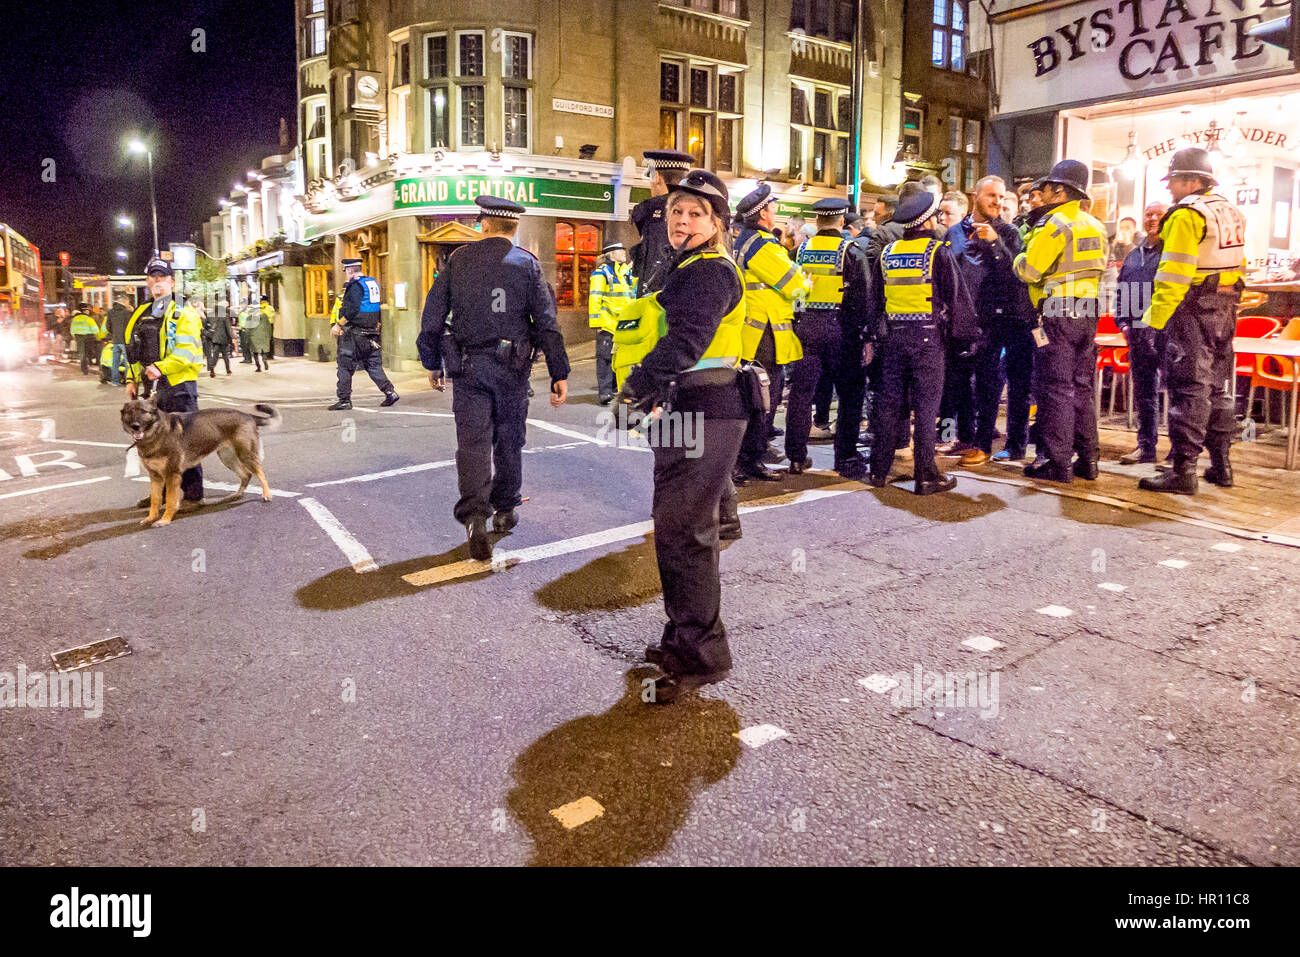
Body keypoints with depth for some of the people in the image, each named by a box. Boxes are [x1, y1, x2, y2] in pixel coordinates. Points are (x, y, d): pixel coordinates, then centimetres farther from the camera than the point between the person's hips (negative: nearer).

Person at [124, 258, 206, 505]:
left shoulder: (183, 315, -5)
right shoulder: (141, 315, 18)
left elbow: (187, 352, -16)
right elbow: (134, 351, 23)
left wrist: (161, 368, -26)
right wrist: (131, 379, 15)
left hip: (178, 385, -8)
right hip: (150, 387, 8)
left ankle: (193, 494, 2)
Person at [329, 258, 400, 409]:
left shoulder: (355, 286, -13)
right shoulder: (373, 283, 13)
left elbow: (352, 310, -21)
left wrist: (338, 324, -17)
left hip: (355, 333, -8)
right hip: (372, 332, 8)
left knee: (345, 367, 0)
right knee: (373, 365, 12)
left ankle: (344, 400, 2)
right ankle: (390, 392, 1)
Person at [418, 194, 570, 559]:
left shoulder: (458, 260, 4)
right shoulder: (527, 264, 0)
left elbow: (432, 316, 6)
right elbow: (547, 322, -6)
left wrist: (433, 363, 16)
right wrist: (559, 374, -4)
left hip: (467, 366, 0)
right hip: (511, 366, 0)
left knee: (472, 442, -1)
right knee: (509, 441, 14)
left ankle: (475, 516, -19)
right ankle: (504, 511, 27)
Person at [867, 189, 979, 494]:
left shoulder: (887, 253, 9)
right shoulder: (938, 251, -5)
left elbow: (875, 300, 14)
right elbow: (956, 296, -5)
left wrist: (871, 338, 20)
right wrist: (969, 333, 2)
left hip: (893, 335, 5)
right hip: (927, 335, -4)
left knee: (889, 402, 9)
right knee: (926, 405, -1)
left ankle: (880, 470, 14)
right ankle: (925, 475, 1)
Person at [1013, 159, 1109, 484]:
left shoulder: (1055, 224, -11)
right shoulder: (1094, 226, 15)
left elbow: (1029, 270, -15)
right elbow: (1099, 268, 20)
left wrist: (1019, 258, 6)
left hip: (1058, 314, -8)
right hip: (1088, 314, 8)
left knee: (1056, 387, -4)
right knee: (1081, 387, 13)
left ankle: (1056, 461, -2)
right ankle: (1087, 459, 17)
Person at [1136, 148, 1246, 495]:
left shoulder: (1187, 214, -13)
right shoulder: (1230, 212, 16)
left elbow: (1173, 272, -20)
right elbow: (1237, 263, 17)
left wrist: (1155, 315, -20)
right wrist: (1226, 304, 19)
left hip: (1193, 310, -9)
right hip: (1225, 310, 9)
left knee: (1189, 389, -9)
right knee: (1217, 388, 15)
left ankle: (1183, 470, -8)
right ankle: (1220, 465, 22)